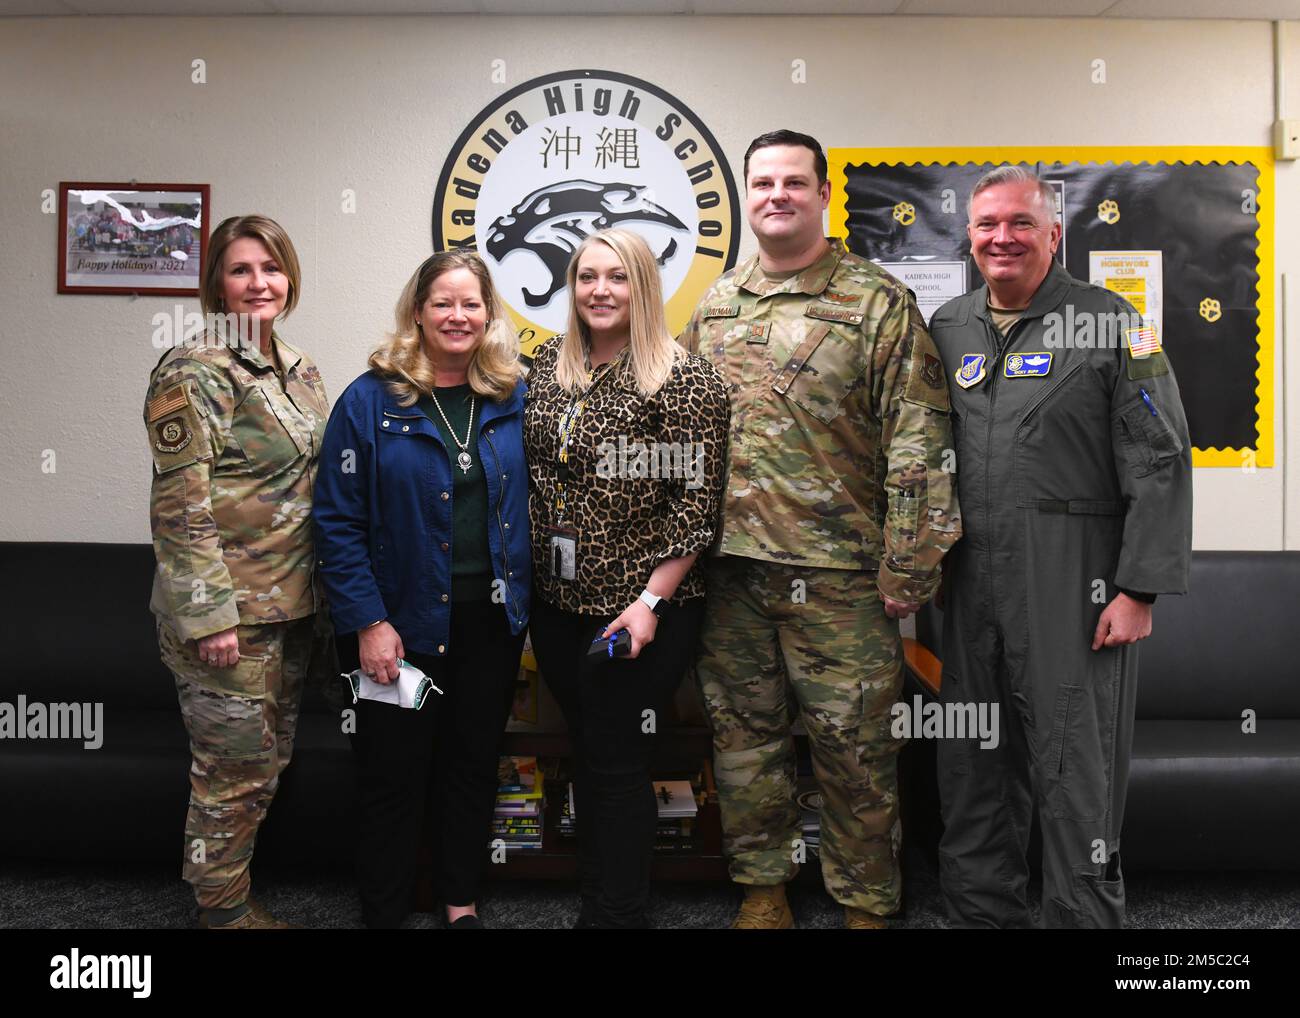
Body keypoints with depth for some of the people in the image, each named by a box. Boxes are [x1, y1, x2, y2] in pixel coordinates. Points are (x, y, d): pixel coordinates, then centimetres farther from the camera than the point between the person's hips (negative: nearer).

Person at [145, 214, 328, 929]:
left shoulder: (297, 367, 11)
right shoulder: (193, 374, -12)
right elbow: (179, 507, -16)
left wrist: (323, 583, 14)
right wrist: (209, 615, -20)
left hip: (292, 601, 8)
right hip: (229, 610, -8)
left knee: (271, 760, 17)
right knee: (237, 767, 3)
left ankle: (228, 887, 34)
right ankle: (223, 910, 23)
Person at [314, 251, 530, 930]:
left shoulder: (513, 399, 4)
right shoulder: (370, 401, -7)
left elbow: (528, 505, 10)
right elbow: (338, 522, -9)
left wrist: (521, 595, 1)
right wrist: (369, 622, -15)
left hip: (492, 620, 3)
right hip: (402, 623, -3)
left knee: (474, 764, 16)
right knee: (394, 773, 8)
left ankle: (462, 901, 35)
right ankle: (383, 912, 27)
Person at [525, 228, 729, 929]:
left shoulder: (683, 380, -11)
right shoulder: (549, 362, 7)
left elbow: (696, 503, -13)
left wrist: (650, 600, -17)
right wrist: (526, 568, 10)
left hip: (639, 609, -6)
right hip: (558, 602, 6)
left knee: (616, 762, 2)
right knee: (585, 752, 17)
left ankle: (615, 913, 20)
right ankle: (594, 897, 34)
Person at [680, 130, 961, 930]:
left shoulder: (878, 303, -4)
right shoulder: (715, 306, 12)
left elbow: (917, 449, -8)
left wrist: (906, 570, -12)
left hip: (835, 571, -5)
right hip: (727, 566, 5)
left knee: (853, 743, 4)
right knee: (744, 733, 14)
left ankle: (866, 901, 23)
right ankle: (763, 885, 31)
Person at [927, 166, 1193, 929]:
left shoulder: (1107, 323, -1)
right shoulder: (948, 330, 13)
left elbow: (1159, 465, -6)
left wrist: (1138, 589, -12)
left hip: (1073, 590, -5)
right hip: (971, 587, 5)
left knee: (1077, 775, 1)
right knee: (972, 771, 13)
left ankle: (1086, 915, 17)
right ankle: (983, 910, 29)